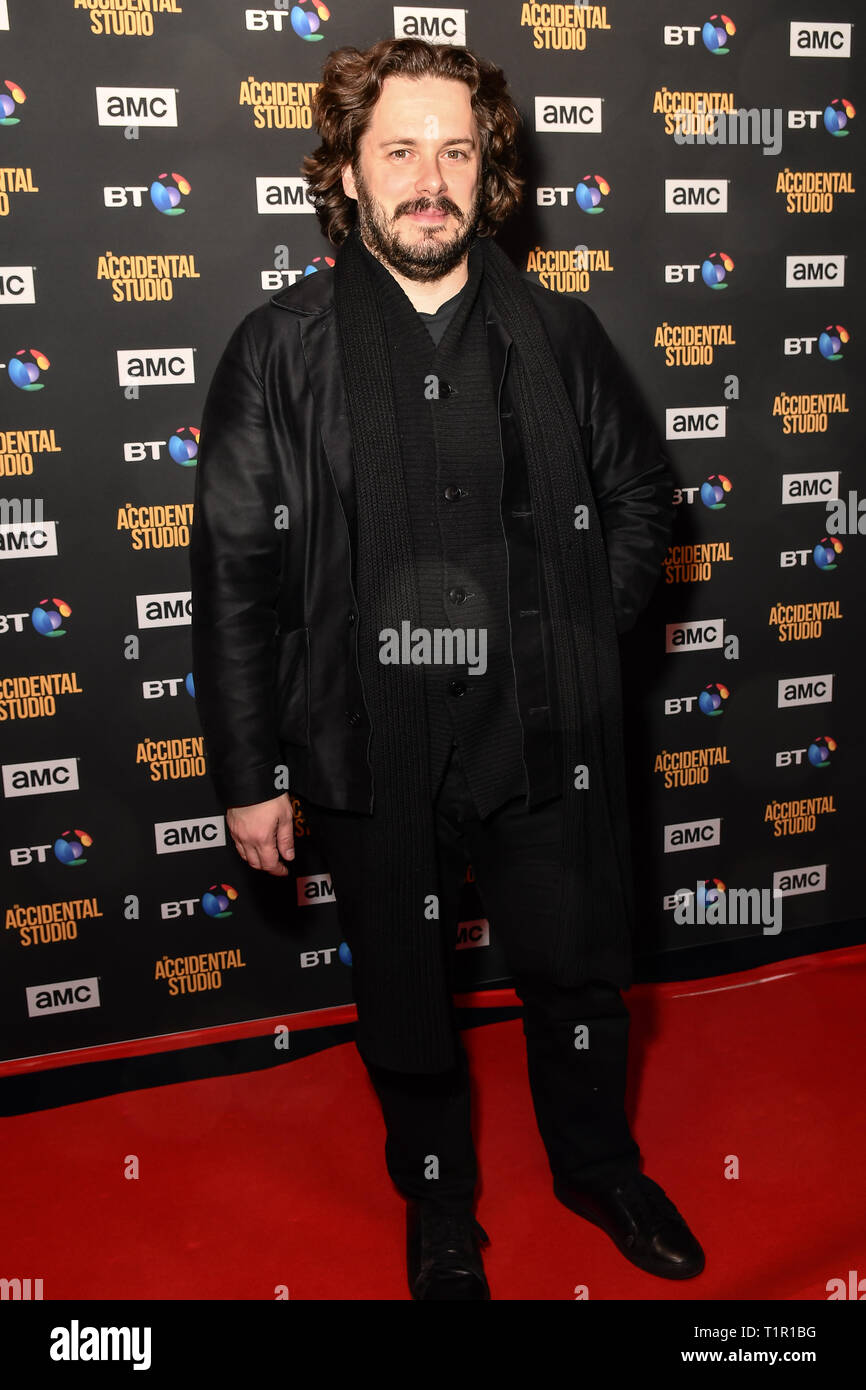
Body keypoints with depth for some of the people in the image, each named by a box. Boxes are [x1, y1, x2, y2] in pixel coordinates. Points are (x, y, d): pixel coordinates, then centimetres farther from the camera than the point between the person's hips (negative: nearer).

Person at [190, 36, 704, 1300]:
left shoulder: (558, 335, 1)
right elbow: (235, 571, -6)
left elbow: (640, 495, 14)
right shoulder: (283, 349, -5)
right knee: (406, 1004, 17)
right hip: (376, 749, -1)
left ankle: (599, 1167, 47)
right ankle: (438, 1203, 45)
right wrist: (250, 772, -7)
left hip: (545, 735, 2)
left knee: (582, 974, 18)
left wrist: (581, 638, 3)